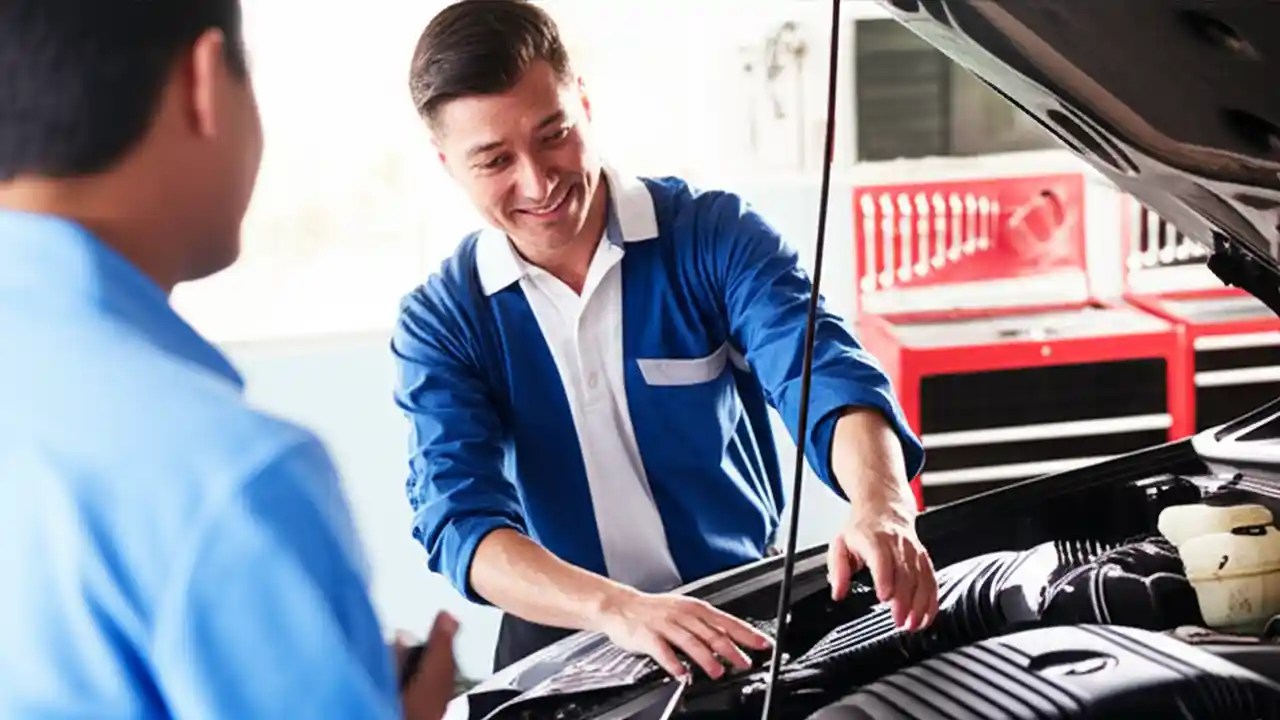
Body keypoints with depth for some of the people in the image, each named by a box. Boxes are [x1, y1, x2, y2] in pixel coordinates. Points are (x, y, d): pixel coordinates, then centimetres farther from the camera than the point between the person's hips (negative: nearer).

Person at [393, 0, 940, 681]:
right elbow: (460, 520, -15)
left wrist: (882, 509, -40)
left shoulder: (714, 235, -3)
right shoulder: (439, 324, -2)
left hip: (746, 615, -1)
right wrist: (618, 608, -34)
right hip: (563, 640, 1)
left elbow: (827, 376, -18)